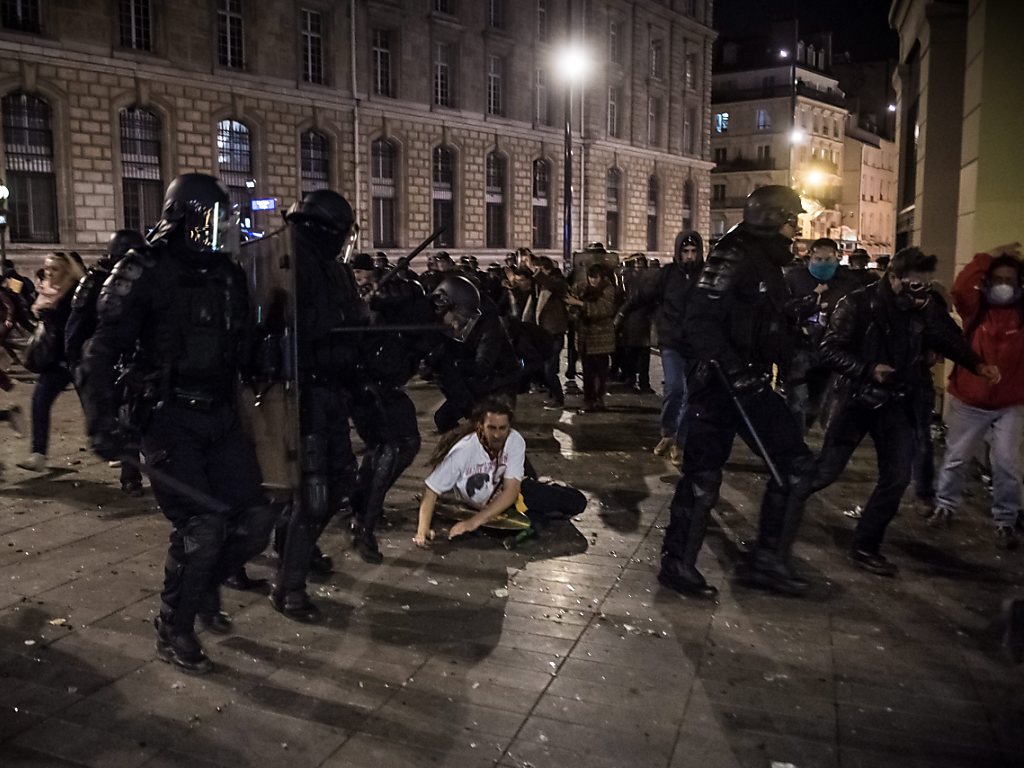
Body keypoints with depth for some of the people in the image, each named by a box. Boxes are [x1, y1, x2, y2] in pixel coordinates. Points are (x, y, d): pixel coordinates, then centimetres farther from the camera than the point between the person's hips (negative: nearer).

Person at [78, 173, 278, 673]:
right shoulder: (145, 273, -9)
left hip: (221, 416, 6)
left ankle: (206, 587, 31)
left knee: (254, 520, 2)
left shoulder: (227, 275, 10)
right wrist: (102, 423, -18)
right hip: (170, 419, -6)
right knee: (202, 527, -10)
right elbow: (101, 352, -12)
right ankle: (173, 633, 12)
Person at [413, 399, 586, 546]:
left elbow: (510, 491, -28)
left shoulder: (515, 441, -26)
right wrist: (423, 529, -41)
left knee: (575, 502, -8)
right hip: (484, 503, -1)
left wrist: (475, 522, -38)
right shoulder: (463, 450, -31)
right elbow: (432, 490, -27)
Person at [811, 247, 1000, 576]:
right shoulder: (858, 304, -15)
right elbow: (830, 350, -16)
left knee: (897, 477, -1)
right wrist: (868, 370, -27)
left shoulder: (926, 311, -3)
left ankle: (865, 547, 13)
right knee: (826, 472, 0)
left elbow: (950, 340, 10)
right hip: (855, 398, -4)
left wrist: (978, 365, -6)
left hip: (895, 402, 4)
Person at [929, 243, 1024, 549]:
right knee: (956, 457, 12)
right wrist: (989, 257, -21)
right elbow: (960, 288, -22)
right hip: (969, 401, 0)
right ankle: (945, 505, 30)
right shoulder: (976, 307, -4)